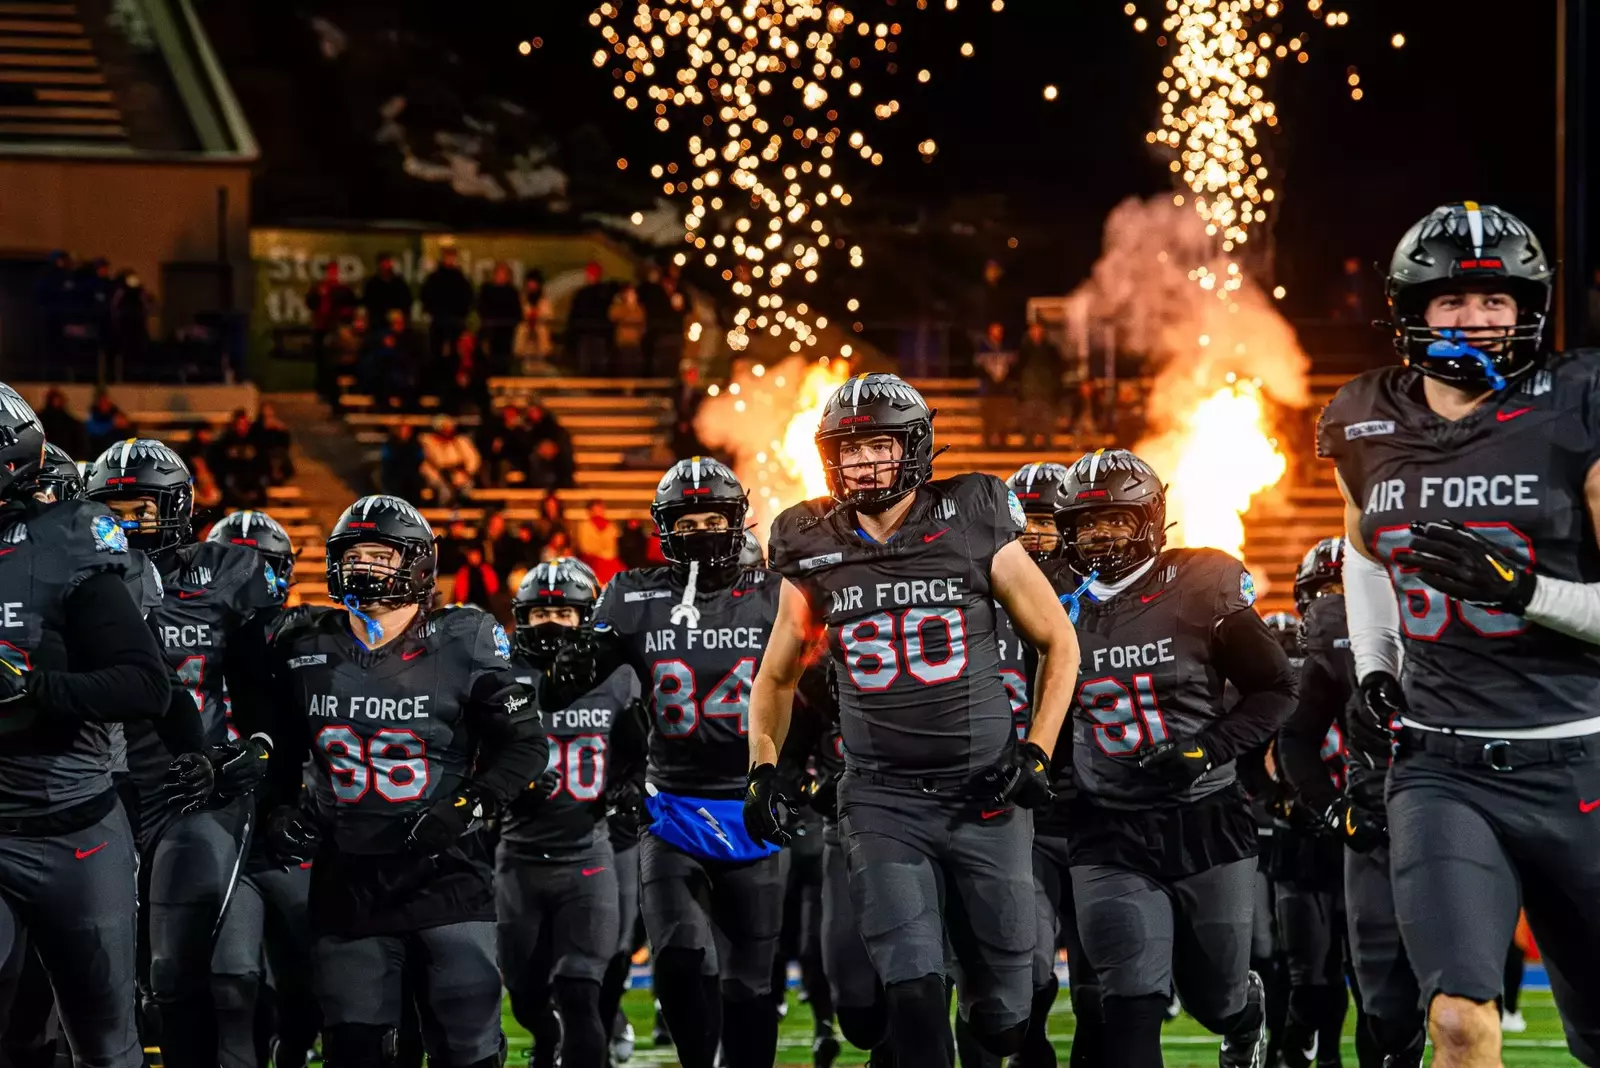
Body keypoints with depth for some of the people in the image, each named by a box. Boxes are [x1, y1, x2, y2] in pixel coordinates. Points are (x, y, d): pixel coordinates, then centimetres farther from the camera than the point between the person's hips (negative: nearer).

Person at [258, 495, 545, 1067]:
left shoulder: (462, 645, -5)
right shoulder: (303, 648, 6)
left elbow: (523, 744, 0)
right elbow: (279, 748, 22)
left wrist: (468, 807, -13)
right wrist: (279, 809, 7)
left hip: (442, 870, -3)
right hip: (345, 884, 3)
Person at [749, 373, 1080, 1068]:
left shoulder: (973, 529, -3)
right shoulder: (815, 552, 5)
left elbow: (1059, 644, 7)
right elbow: (776, 678, 20)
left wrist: (1037, 752, -3)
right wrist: (763, 768, 6)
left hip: (986, 795, -1)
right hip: (882, 798, 1)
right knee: (913, 992, -17)